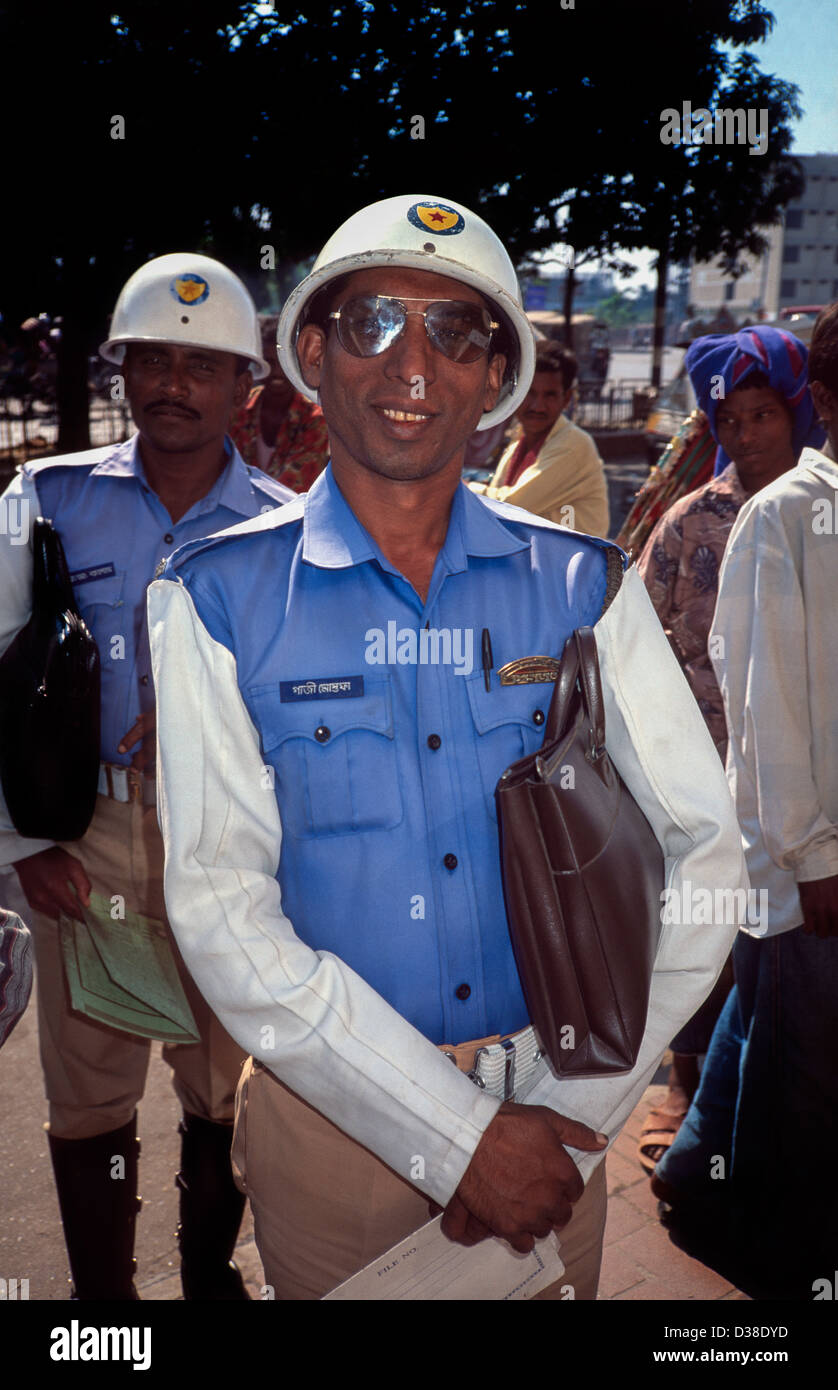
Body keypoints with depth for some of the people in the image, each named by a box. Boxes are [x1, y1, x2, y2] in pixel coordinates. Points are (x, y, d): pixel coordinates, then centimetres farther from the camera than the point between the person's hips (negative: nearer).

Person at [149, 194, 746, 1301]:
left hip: (550, 1125, 2)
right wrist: (458, 1135, -17)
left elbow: (703, 857, -5)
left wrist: (569, 1114, -13)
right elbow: (222, 910, -14)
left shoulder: (586, 586, -3)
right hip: (329, 1113, -1)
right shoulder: (218, 600, -8)